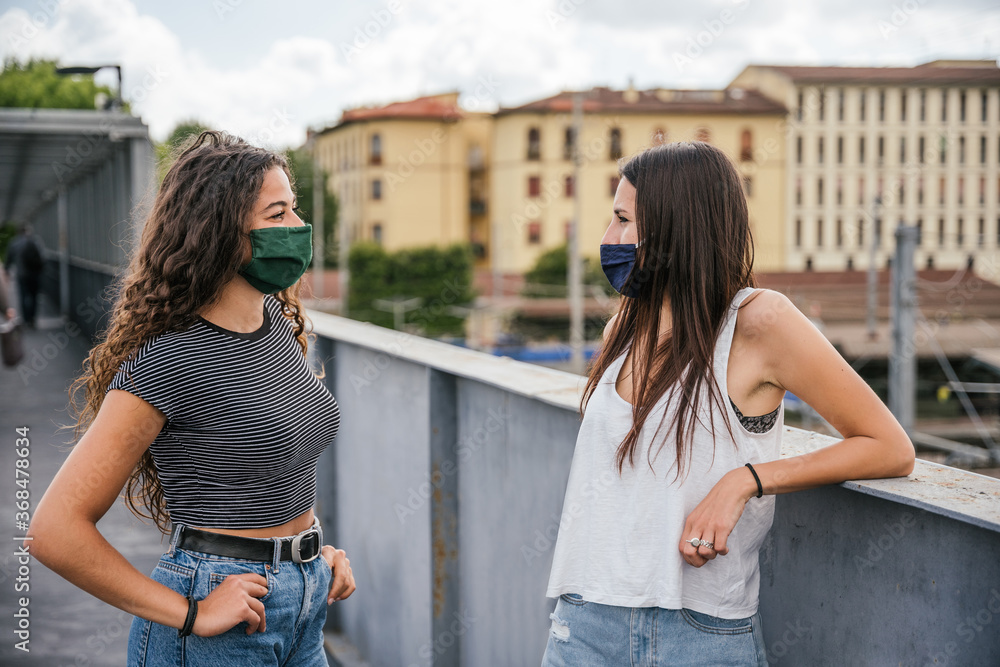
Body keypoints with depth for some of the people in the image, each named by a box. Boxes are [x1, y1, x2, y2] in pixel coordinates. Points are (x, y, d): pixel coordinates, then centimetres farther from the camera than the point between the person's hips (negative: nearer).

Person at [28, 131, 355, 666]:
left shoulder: (278, 322, 4)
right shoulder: (168, 362, -19)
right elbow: (54, 529, -19)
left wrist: (316, 549, 7)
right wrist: (191, 615, -15)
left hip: (304, 608, 7)